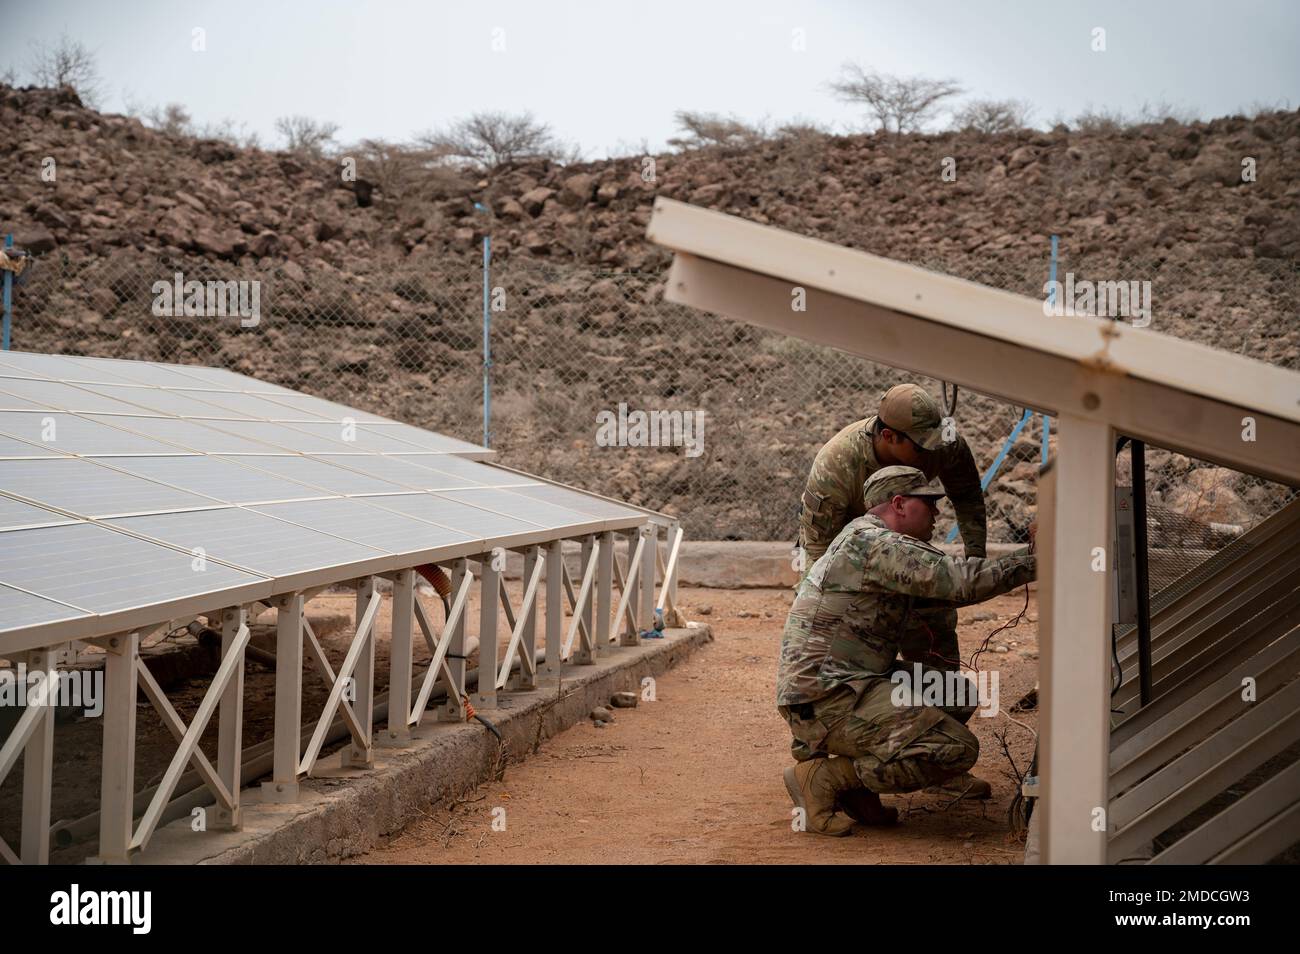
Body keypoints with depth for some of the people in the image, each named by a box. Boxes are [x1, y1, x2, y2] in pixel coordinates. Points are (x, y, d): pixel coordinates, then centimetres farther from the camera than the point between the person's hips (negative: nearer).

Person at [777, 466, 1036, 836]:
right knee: (957, 749, -17)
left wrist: (1026, 555, 15)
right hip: (827, 699, -11)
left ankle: (856, 784, 8)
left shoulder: (878, 545, 18)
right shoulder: (875, 543, -15)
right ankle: (822, 778, -9)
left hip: (851, 685, 11)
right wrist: (1032, 560, -10)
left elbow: (945, 590, 22)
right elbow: (962, 581, -21)